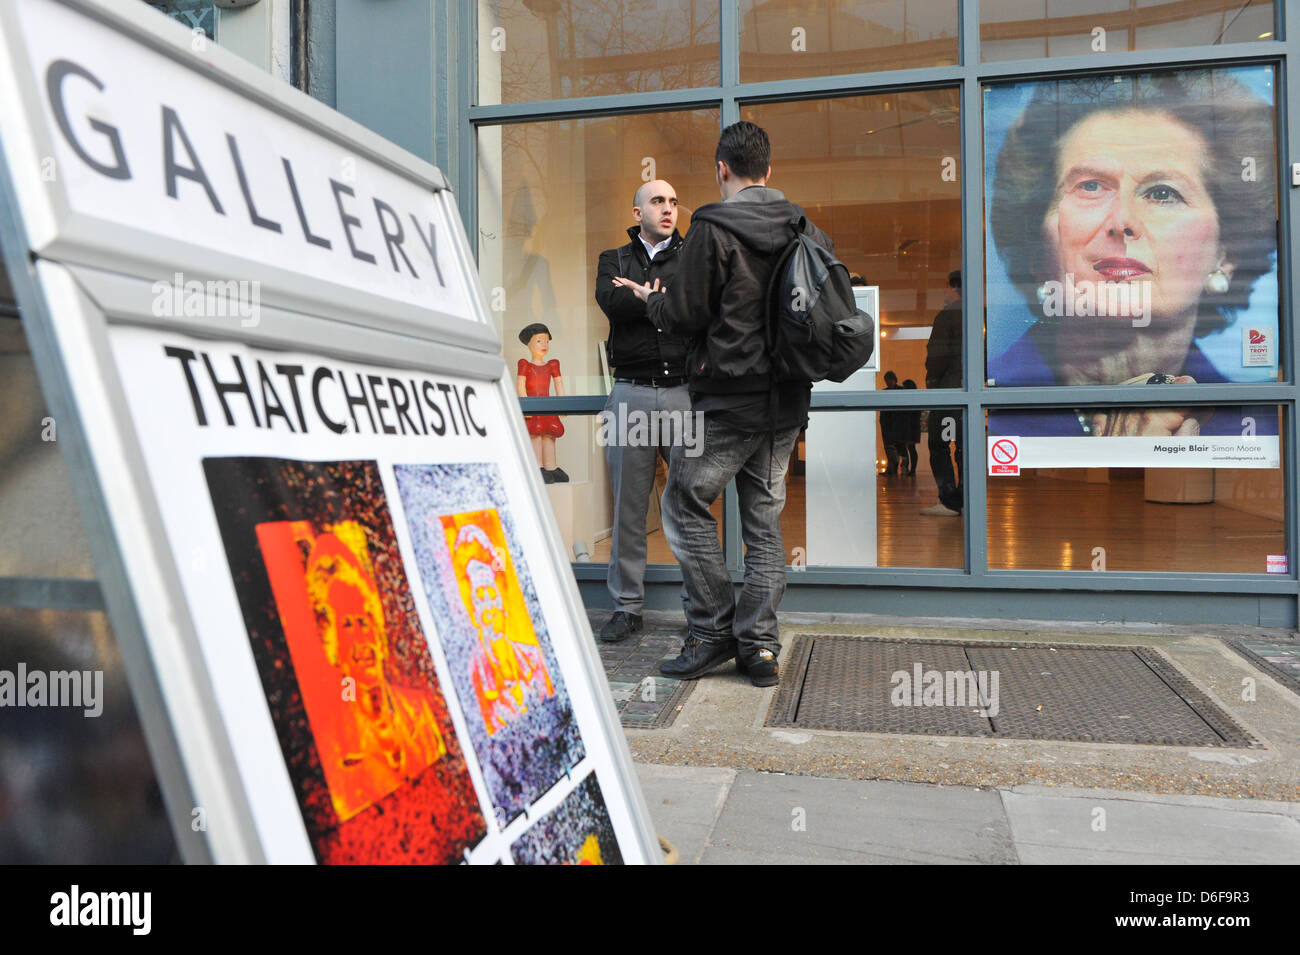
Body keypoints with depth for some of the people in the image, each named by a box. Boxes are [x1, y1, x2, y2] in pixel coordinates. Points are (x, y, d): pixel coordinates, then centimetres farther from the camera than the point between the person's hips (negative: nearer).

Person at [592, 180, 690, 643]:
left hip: (685, 392, 0)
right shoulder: (613, 259, 16)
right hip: (631, 395, 0)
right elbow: (612, 303, -7)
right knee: (628, 507, 3)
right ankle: (626, 607, 13)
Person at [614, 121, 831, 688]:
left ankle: (714, 630, 9)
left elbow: (686, 315, -9)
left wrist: (651, 299, 11)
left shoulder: (712, 230, -9)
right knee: (764, 521, 11)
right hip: (788, 403, 6)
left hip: (728, 400, -6)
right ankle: (760, 645, 11)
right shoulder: (807, 231, 9)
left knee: (684, 505, 8)